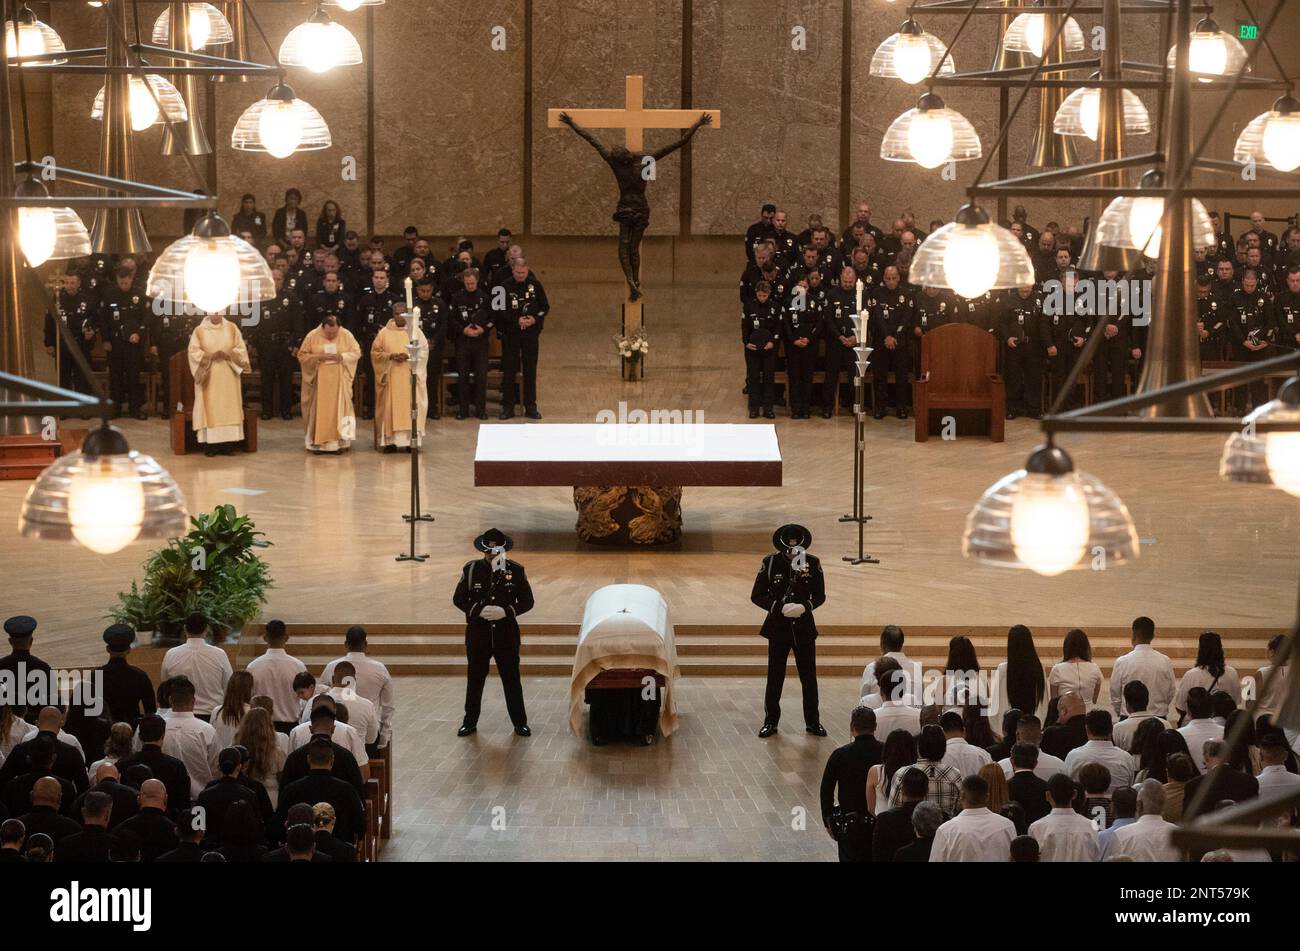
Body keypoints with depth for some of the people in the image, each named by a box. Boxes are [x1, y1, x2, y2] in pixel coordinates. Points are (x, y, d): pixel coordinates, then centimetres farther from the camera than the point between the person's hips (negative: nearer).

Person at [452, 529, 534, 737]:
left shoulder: (516, 570, -4)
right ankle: (470, 722, 21)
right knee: (475, 679, 9)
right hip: (478, 632, 1)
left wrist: (505, 611, -18)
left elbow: (527, 601, -1)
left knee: (512, 679, 5)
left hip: (506, 633, -1)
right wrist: (479, 610, -17)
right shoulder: (471, 569, -3)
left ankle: (520, 722, 15)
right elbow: (458, 598, 0)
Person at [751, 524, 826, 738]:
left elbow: (820, 596, 0)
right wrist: (780, 607, -20)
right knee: (775, 678, 7)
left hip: (804, 628, 1)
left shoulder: (812, 563, -6)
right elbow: (757, 596, -6)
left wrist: (804, 606, -21)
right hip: (778, 628, -1)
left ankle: (813, 722, 21)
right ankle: (771, 722, 19)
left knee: (809, 677, 8)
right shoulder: (770, 563, -8)